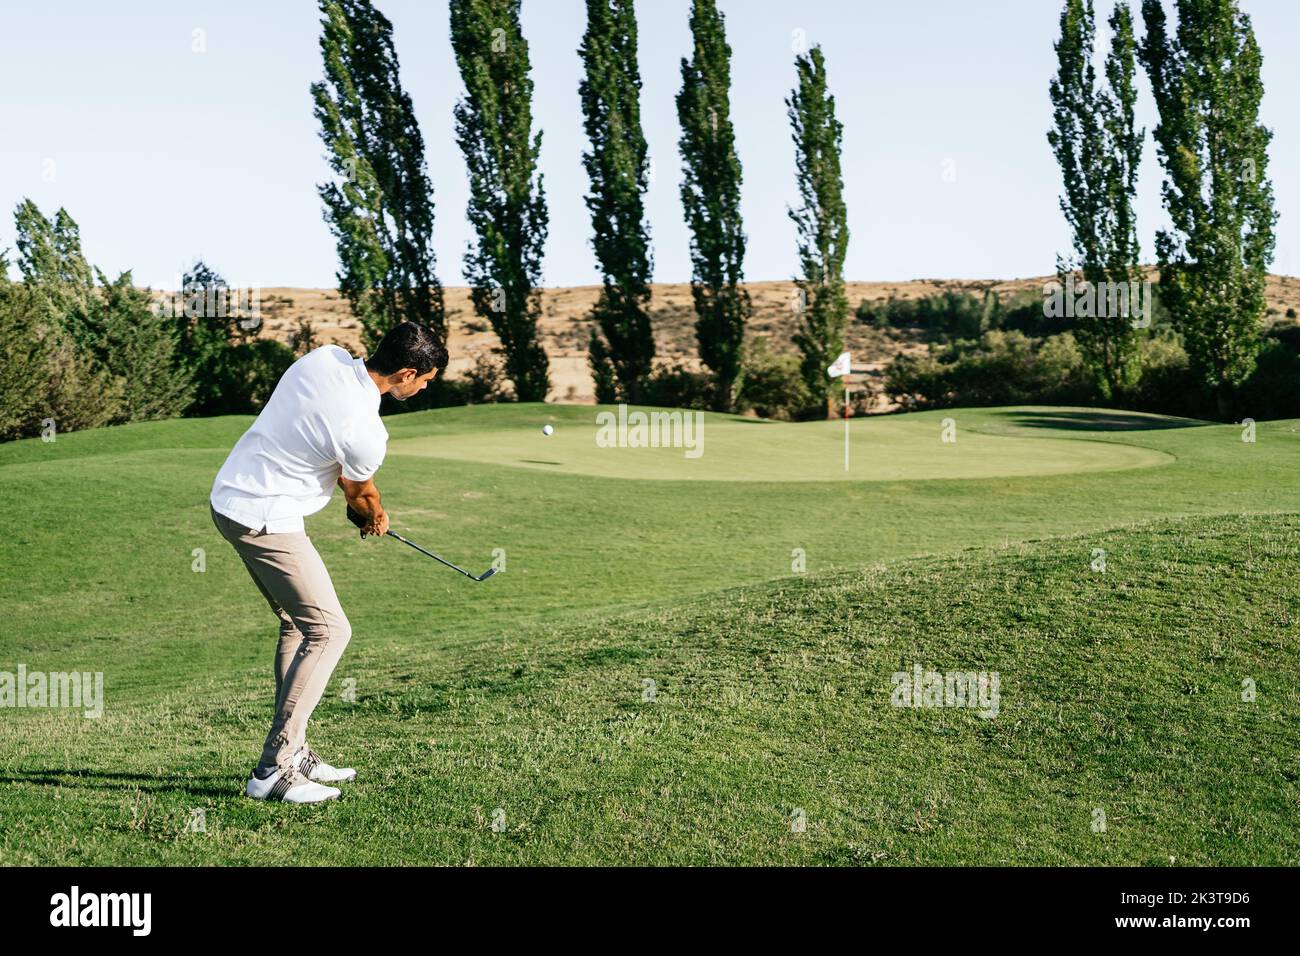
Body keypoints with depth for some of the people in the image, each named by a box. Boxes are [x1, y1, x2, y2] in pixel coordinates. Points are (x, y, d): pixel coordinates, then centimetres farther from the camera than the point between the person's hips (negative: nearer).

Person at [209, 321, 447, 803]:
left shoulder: (325, 356, -2)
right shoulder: (366, 432, -23)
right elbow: (362, 494, -1)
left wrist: (352, 492, 19)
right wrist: (377, 517, 23)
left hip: (230, 494, 10)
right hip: (265, 519, -10)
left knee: (297, 623, 16)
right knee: (329, 629, -7)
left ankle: (292, 752, 21)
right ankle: (273, 770, -7)